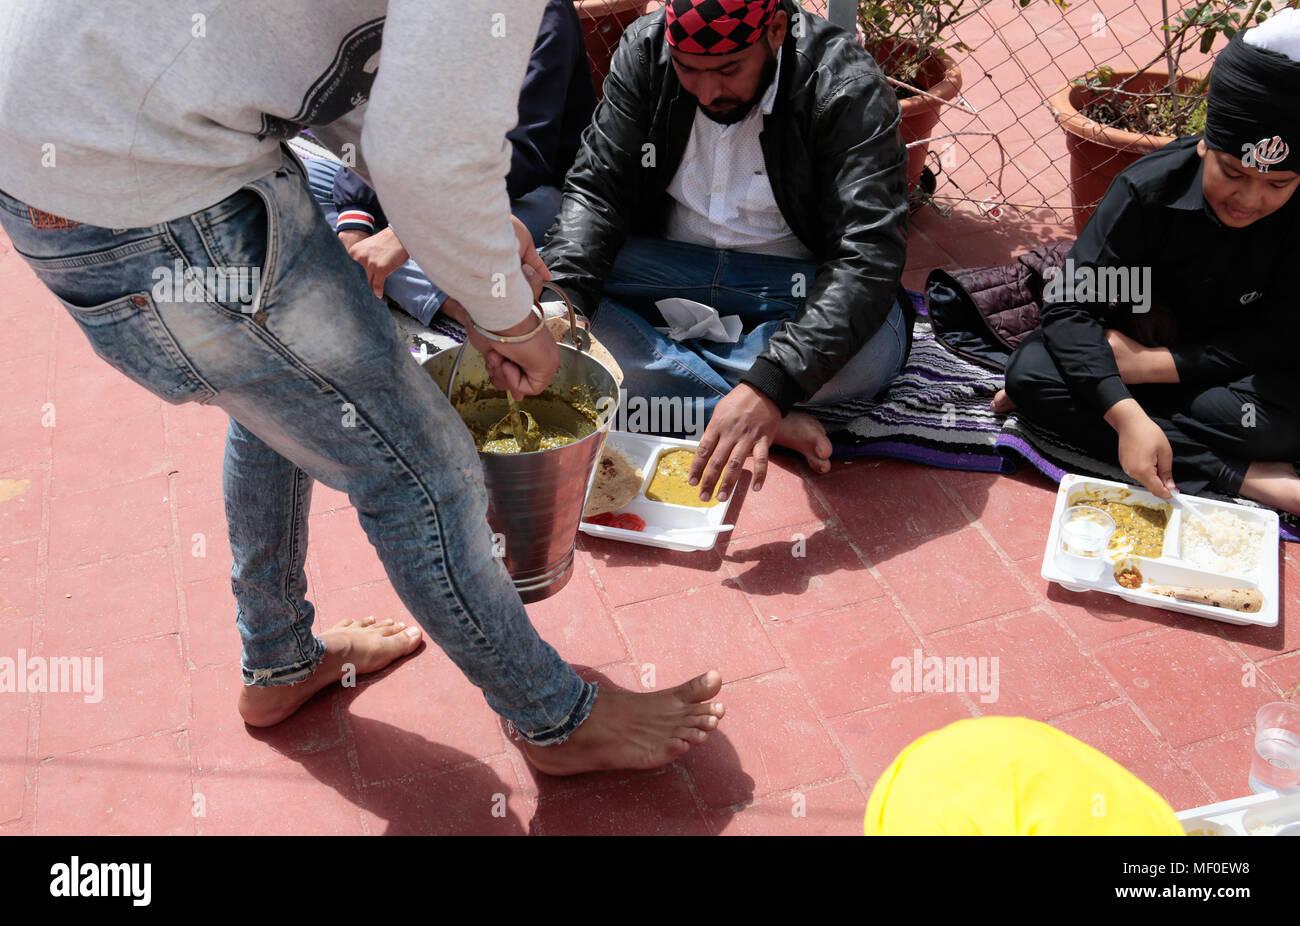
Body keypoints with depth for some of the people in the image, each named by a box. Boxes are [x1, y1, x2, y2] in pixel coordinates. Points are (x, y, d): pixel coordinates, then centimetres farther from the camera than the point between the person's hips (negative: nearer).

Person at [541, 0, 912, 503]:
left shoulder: (847, 87, -21)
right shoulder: (644, 48, -9)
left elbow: (869, 254, -31)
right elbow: (595, 190, -9)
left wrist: (769, 386, -45)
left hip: (792, 281, -3)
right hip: (669, 267, 4)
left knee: (876, 348, -36)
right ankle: (772, 423, -24)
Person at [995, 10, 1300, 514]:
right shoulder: (1151, 189, -20)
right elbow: (1071, 306, -26)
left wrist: (1147, 363, -28)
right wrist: (1128, 415, -42)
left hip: (1239, 373, -2)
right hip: (1142, 351, 2)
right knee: (1029, 369, -29)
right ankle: (1248, 479, -30)